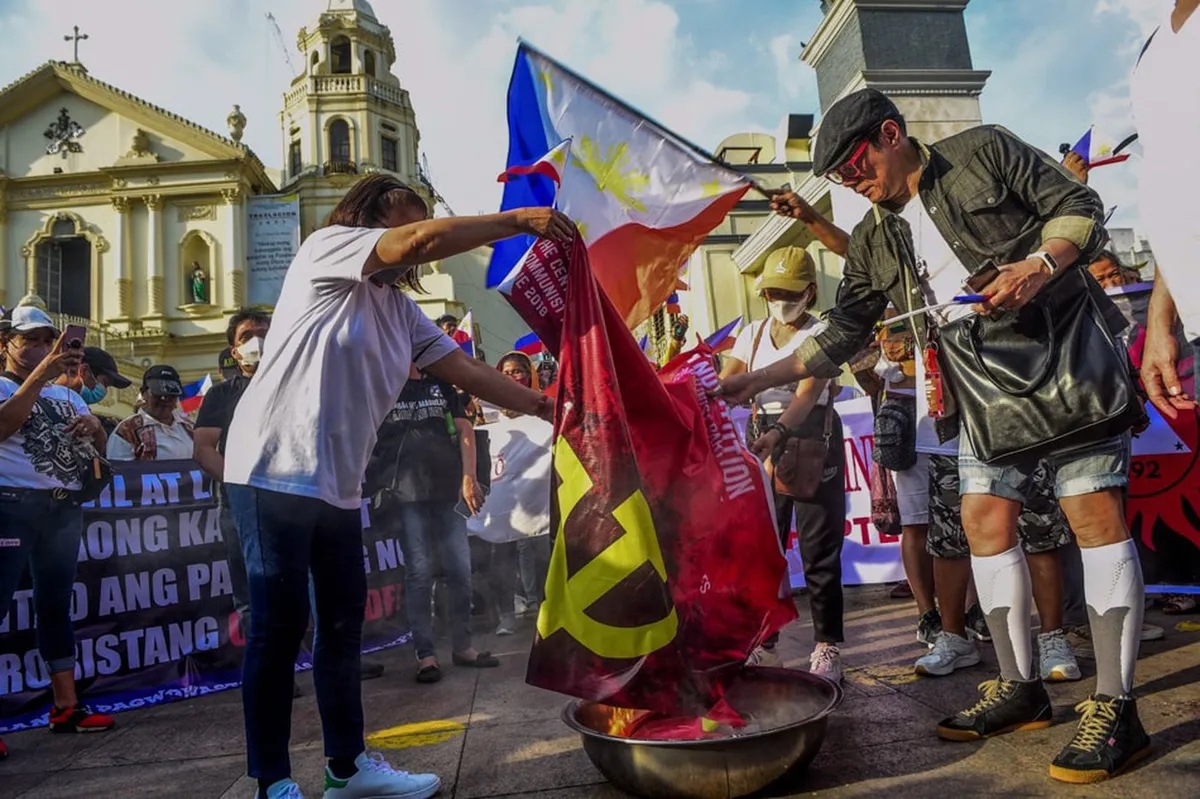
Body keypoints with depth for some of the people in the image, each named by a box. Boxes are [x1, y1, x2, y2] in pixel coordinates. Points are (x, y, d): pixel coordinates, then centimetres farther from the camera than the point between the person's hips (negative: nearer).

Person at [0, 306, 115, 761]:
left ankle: (66, 706, 17)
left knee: (56, 604, 11)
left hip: (63, 509, 6)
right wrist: (41, 373, -29)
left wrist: (96, 428, -6)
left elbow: (100, 448, 17)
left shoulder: (67, 395, 18)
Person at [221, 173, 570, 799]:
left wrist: (543, 407, 5)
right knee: (278, 628, -2)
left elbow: (464, 370, 11)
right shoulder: (325, 249, -4)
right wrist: (521, 221, -16)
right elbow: (421, 242, -20)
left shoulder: (399, 308, 16)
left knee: (343, 624, 12)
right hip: (275, 472, -8)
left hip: (338, 486, 8)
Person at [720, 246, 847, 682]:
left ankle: (828, 646, 10)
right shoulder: (753, 334, 9)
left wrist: (778, 433, -40)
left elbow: (808, 393, -21)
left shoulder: (821, 334, -5)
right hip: (763, 447, 4)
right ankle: (760, 642, 16)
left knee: (820, 552, 0)